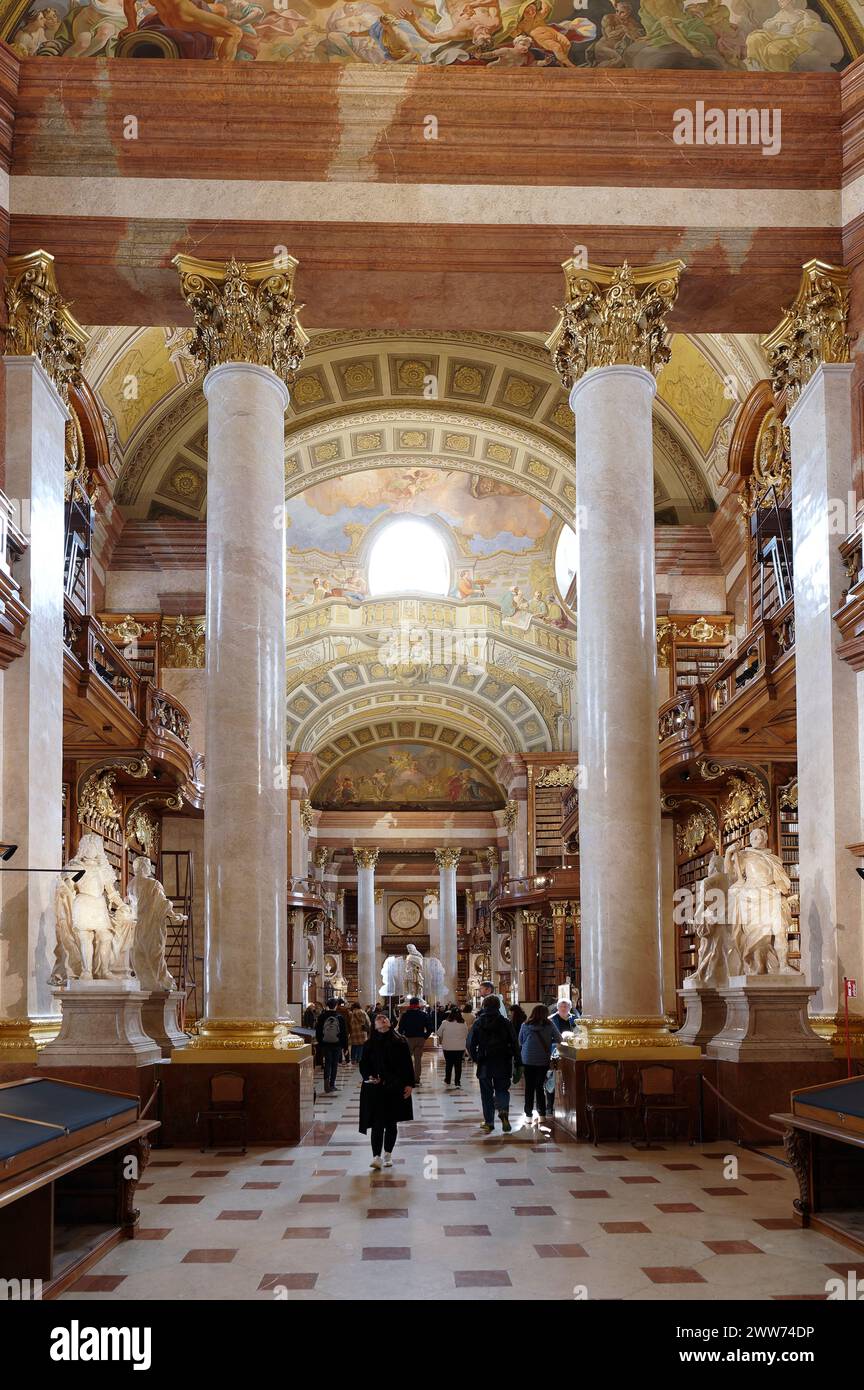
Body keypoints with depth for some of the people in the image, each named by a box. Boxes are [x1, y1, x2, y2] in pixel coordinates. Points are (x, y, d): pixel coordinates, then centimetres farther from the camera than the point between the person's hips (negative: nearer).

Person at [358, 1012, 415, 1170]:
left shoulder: (400, 1043, 2)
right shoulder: (369, 1044, 2)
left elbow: (408, 1064, 4)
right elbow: (363, 1065, 5)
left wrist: (409, 1084, -1)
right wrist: (369, 1077, -14)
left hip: (395, 1088, 1)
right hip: (375, 1089, -1)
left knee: (391, 1123, 9)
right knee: (377, 1123, -8)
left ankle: (388, 1154, 23)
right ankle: (376, 1156, -6)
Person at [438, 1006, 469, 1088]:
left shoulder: (445, 1023, -6)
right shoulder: (463, 1024, -1)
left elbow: (440, 1034, 1)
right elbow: (466, 1036, 8)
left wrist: (440, 1041, 20)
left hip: (448, 1047, -1)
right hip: (460, 1048, 1)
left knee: (448, 1065, 12)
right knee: (458, 1065, 4)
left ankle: (447, 1081, 20)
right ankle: (457, 1083, 1)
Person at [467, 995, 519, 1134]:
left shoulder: (478, 1023, -1)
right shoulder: (506, 1023, -3)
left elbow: (470, 1044, -3)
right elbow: (514, 1044, -4)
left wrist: (476, 1058, 9)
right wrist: (516, 1059, 5)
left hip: (485, 1065, 0)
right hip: (502, 1065, 0)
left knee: (487, 1094, 10)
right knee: (502, 1090, 11)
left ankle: (489, 1123, 7)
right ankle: (503, 1111, -18)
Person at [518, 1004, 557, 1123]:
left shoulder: (525, 1025, -5)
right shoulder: (549, 1026, -8)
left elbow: (520, 1042, 4)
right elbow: (558, 1039, -1)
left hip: (527, 1060, 0)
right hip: (543, 1060, 0)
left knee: (529, 1087, 8)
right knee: (540, 1086, 12)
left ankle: (529, 1114, 9)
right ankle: (542, 1114, 12)